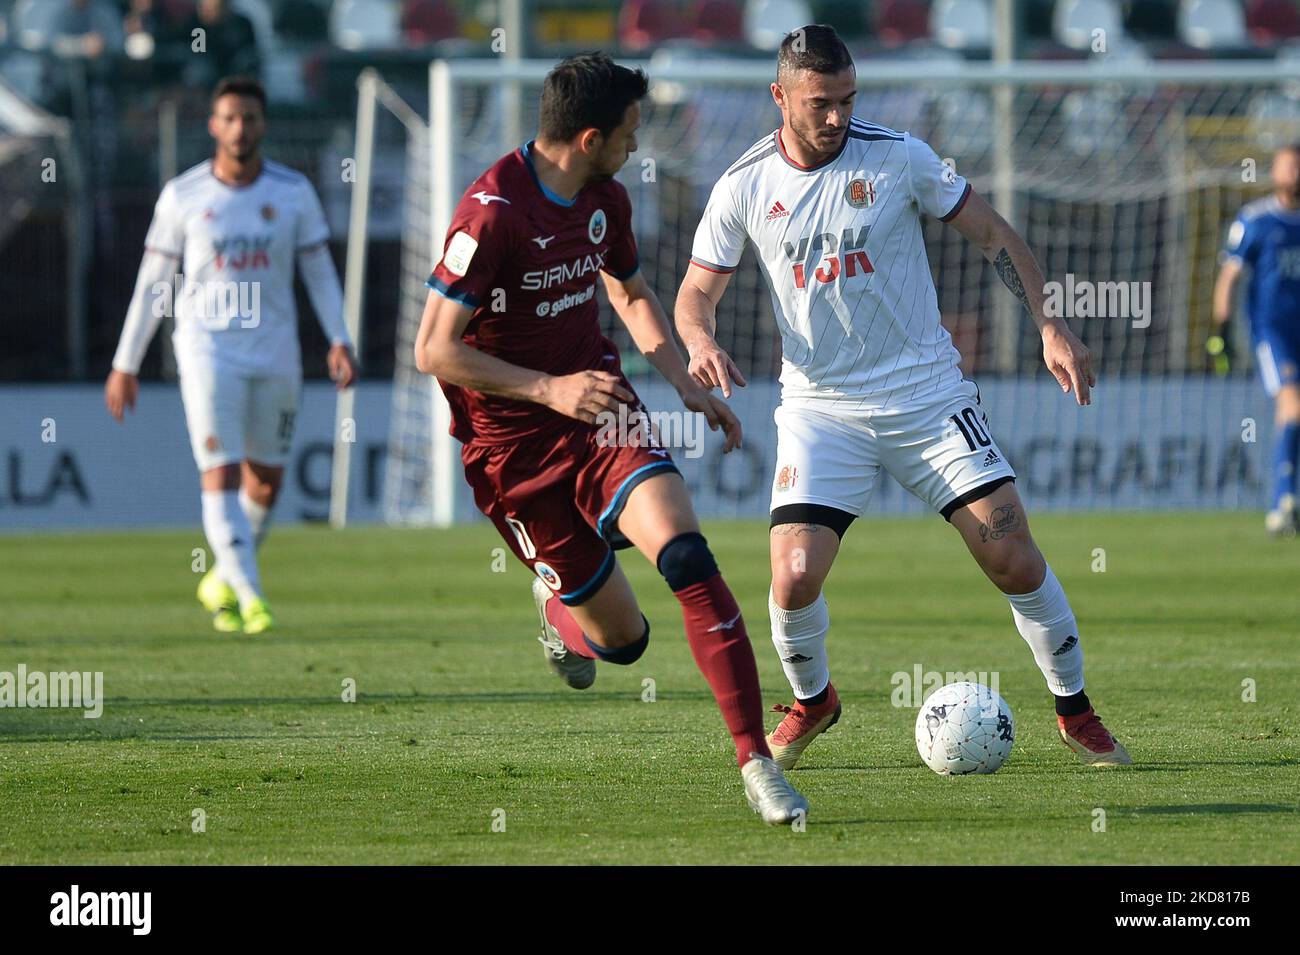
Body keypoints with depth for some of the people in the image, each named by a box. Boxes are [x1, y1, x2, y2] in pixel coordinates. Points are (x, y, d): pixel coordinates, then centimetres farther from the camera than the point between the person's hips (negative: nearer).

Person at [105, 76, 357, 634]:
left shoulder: (293, 192, 2)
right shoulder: (182, 196, -1)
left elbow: (319, 271, 6)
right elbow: (153, 283, 5)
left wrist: (339, 341, -7)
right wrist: (125, 365, 5)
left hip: (275, 353, 2)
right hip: (207, 350, -2)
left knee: (266, 481, 10)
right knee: (221, 477, -15)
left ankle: (223, 581, 32)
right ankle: (250, 598, -19)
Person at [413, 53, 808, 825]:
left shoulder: (605, 200, 4)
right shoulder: (493, 212, -20)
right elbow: (435, 351, -19)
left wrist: (685, 382, 11)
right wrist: (550, 389, -24)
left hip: (601, 410, 5)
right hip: (513, 443, -5)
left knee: (687, 558, -23)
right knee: (623, 639, 0)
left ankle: (754, 760, -21)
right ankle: (561, 606, 39)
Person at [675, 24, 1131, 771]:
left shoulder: (899, 158, -7)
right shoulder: (744, 189, -3)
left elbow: (992, 233, 3)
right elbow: (698, 290, 6)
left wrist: (1049, 324, -4)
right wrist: (699, 340, -17)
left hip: (927, 392, 0)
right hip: (821, 407, 1)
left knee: (1013, 557, -8)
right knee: (794, 578, -14)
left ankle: (1075, 710, 12)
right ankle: (812, 701, 17)